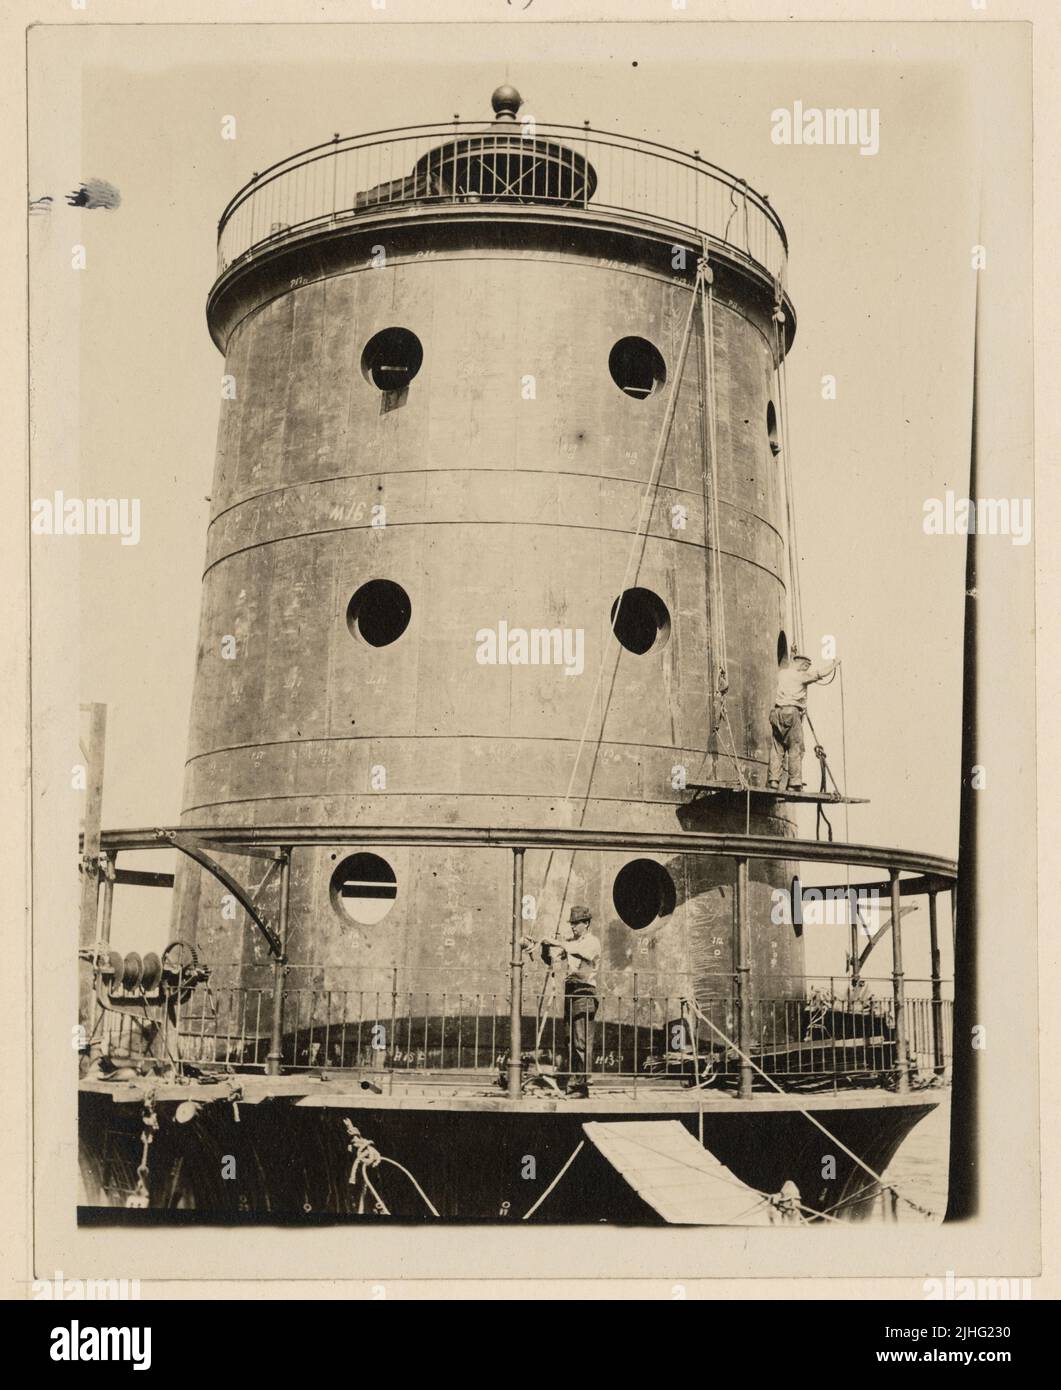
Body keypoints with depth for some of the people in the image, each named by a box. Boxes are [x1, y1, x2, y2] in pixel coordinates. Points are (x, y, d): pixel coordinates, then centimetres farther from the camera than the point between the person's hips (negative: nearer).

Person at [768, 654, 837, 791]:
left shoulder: (782, 673, 16)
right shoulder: (801, 676, 1)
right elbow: (820, 672, 4)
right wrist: (833, 663, 19)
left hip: (777, 712, 6)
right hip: (792, 712, -6)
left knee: (776, 748, 5)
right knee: (795, 748, -2)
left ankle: (773, 781, -2)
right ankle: (794, 783, -6)